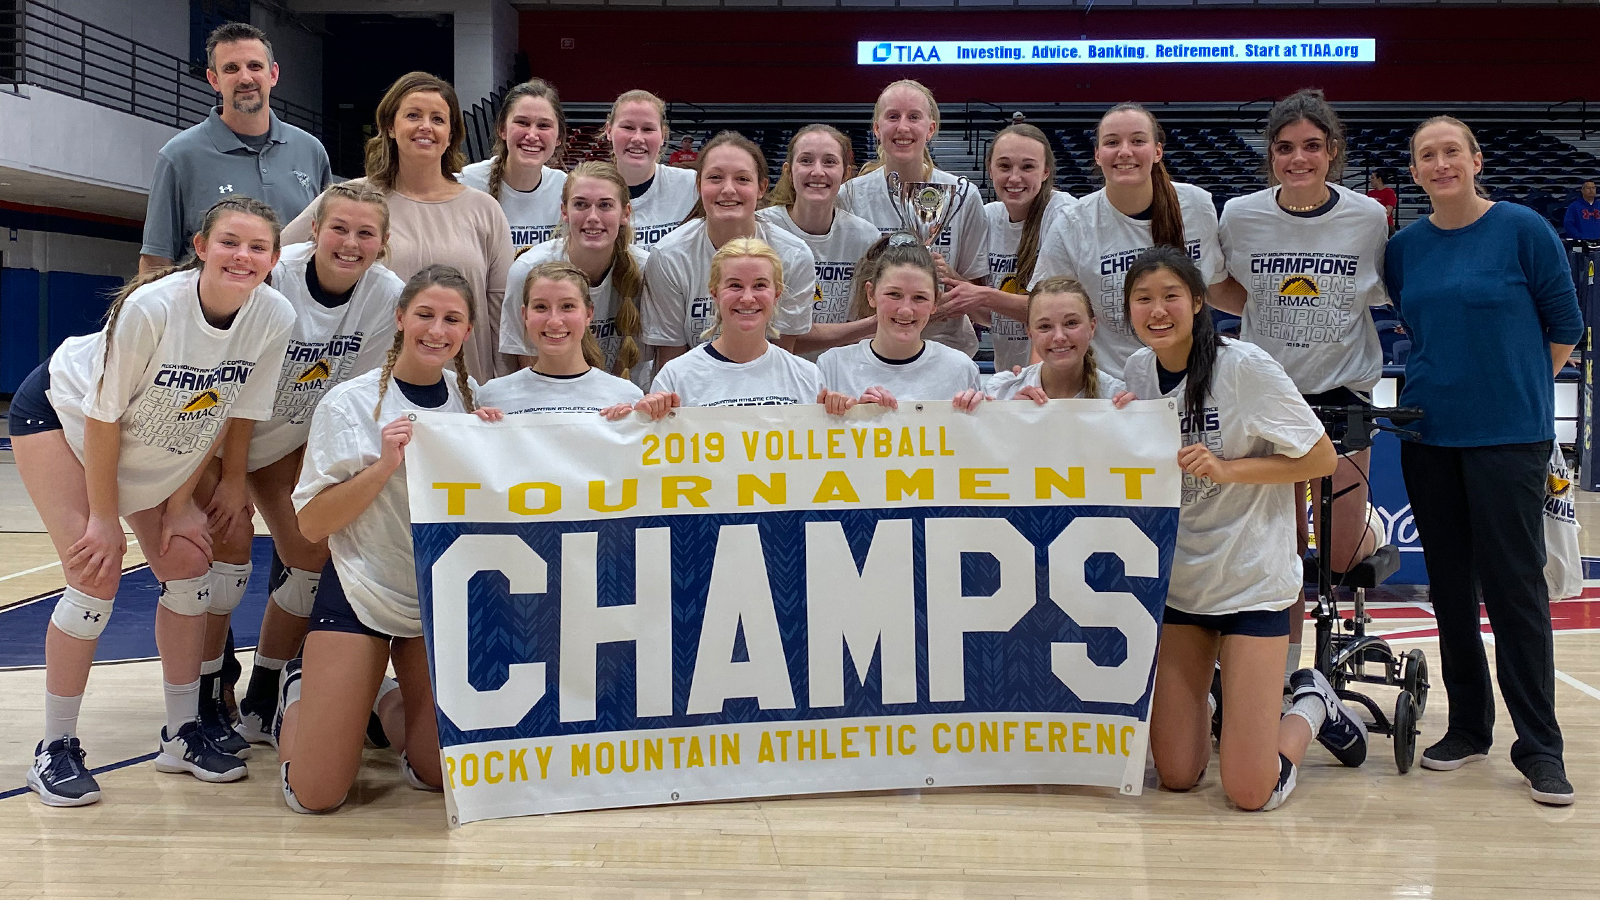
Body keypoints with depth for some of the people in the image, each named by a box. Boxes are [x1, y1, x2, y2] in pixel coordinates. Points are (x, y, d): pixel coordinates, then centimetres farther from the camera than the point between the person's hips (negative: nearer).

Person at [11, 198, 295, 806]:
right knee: (97, 578, -13)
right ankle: (55, 750, 2)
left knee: (188, 566, 0)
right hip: (60, 414, -5)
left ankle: (181, 735, 15)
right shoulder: (152, 307, -35)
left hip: (162, 446, 5)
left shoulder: (274, 317, -22)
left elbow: (229, 416, -9)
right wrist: (105, 517, -18)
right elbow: (103, 417, -25)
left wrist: (182, 501, -6)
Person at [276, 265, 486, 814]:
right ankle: (298, 693, 26)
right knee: (316, 794, -5)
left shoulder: (475, 403, 2)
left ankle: (392, 708, 30)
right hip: (361, 592, -3)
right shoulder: (349, 404, -9)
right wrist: (385, 465, -23)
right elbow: (311, 523, -11)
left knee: (440, 773, -1)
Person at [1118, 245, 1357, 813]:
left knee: (1251, 792, -8)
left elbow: (1322, 458, -10)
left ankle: (1313, 706, 21)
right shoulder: (1138, 371, 2)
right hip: (1177, 576, 4)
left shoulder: (1245, 367, -14)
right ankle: (1213, 694, 34)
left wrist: (1225, 469, -20)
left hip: (1251, 578, -4)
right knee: (1176, 777, 4)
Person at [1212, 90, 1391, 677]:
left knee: (1341, 554, -2)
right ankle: (1288, 658, 24)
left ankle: (1374, 538, 35)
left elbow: (1384, 295, 9)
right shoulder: (1242, 216, -5)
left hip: (1343, 390, -1)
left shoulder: (1368, 217, -6)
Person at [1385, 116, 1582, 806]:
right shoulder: (1404, 248, 6)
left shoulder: (1522, 230, -5)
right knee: (1450, 584, 9)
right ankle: (1468, 727, 21)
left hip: (1509, 433, -4)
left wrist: (1514, 385, 5)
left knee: (1514, 582, -6)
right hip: (1429, 434, 4)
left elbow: (1565, 326, 2)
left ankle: (1539, 744, 3)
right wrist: (1445, 380, 8)